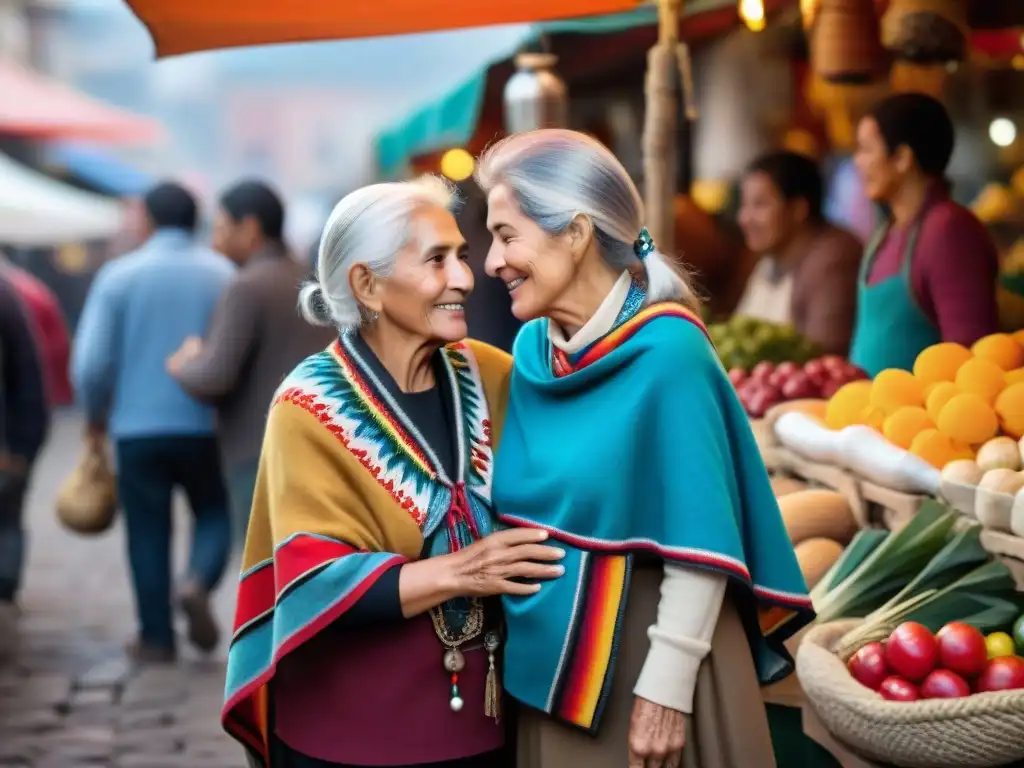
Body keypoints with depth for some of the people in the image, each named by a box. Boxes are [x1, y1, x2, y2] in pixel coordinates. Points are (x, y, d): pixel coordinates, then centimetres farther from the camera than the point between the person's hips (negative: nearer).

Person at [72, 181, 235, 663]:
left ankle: (156, 637, 14)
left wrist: (96, 415, 11)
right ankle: (197, 582, -9)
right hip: (206, 425, 0)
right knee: (215, 513, 18)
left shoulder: (119, 275, -3)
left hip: (139, 427, 0)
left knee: (148, 532, 11)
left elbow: (90, 362, -6)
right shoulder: (223, 275, -2)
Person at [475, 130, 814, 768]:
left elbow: (701, 544, -18)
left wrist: (666, 688, -17)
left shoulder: (667, 353, -18)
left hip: (644, 664, -6)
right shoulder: (531, 350, 1)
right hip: (553, 663, 6)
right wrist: (523, 648, 11)